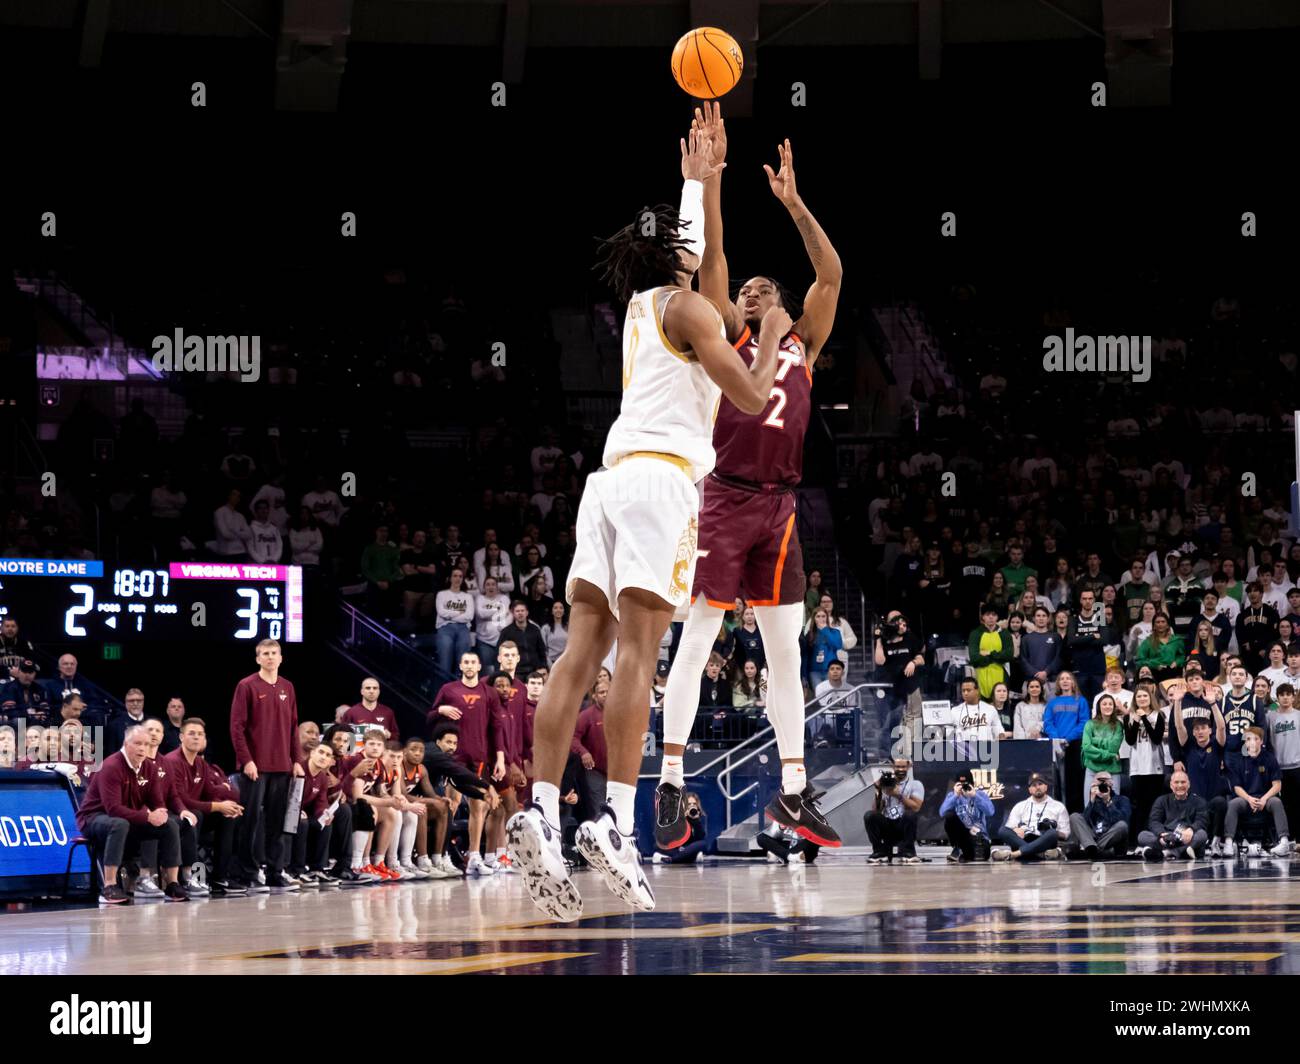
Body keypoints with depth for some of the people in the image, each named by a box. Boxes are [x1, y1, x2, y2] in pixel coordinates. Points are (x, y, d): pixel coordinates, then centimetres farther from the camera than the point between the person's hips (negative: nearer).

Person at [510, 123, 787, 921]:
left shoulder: (642, 304, 24)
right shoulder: (687, 306, 2)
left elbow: (683, 245, 47)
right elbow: (751, 396, -2)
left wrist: (696, 181, 60)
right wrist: (772, 337, 15)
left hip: (611, 480, 7)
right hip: (661, 478, -7)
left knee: (584, 648, -4)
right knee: (639, 647, -15)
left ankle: (541, 808, -18)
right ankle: (615, 822, -25)